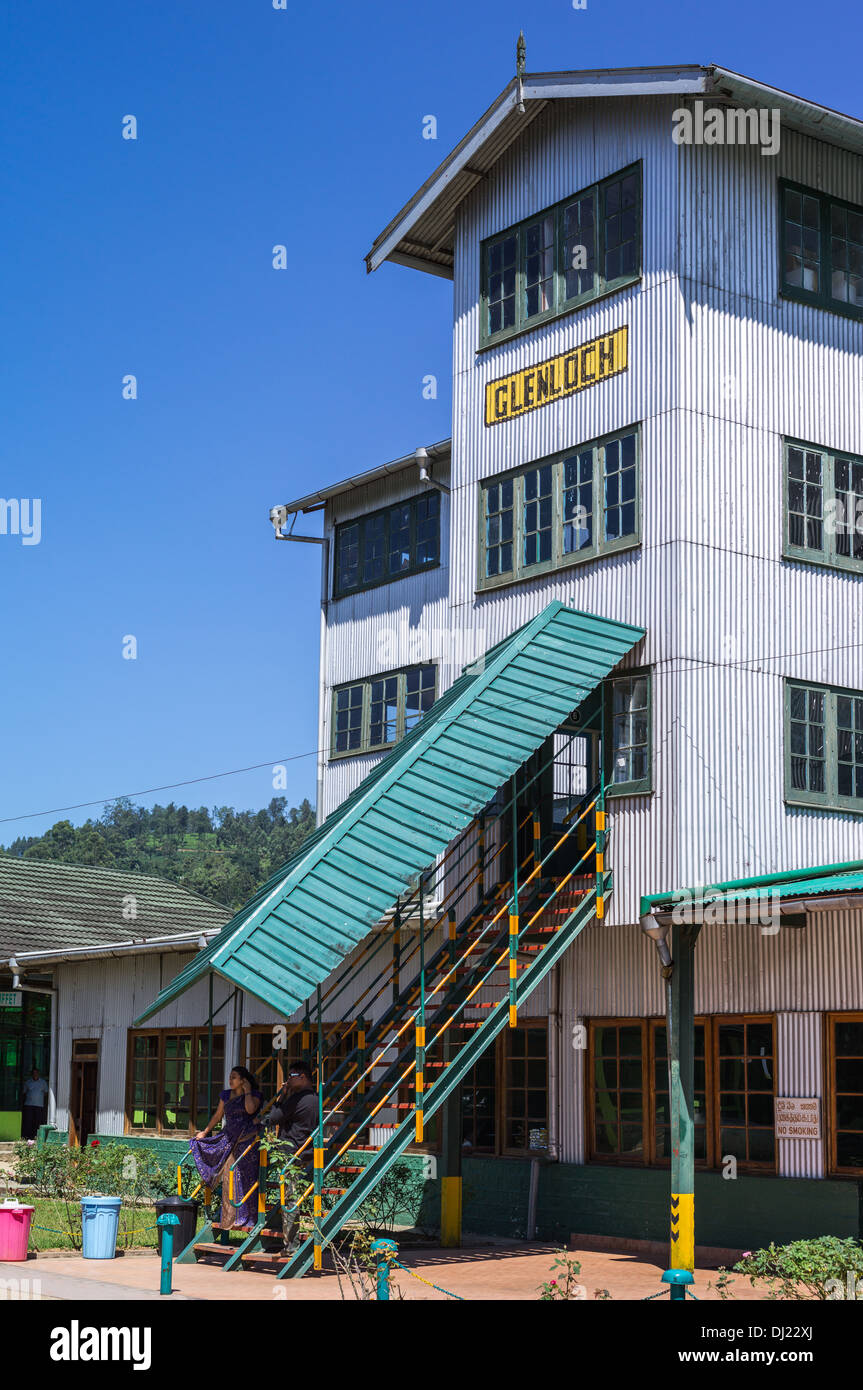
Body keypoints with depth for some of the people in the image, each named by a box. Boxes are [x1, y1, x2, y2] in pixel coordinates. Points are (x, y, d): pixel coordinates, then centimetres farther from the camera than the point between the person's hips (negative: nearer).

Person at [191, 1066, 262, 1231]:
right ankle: (229, 1218, 7)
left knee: (244, 1178, -6)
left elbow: (250, 1109, -21)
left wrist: (247, 1091, -10)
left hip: (247, 1140, -5)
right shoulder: (226, 1095, 14)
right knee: (228, 1178, 1)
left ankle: (245, 1219, -2)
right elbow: (218, 1116, 21)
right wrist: (205, 1132, 19)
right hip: (229, 1140, 5)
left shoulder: (254, 1095, -1)